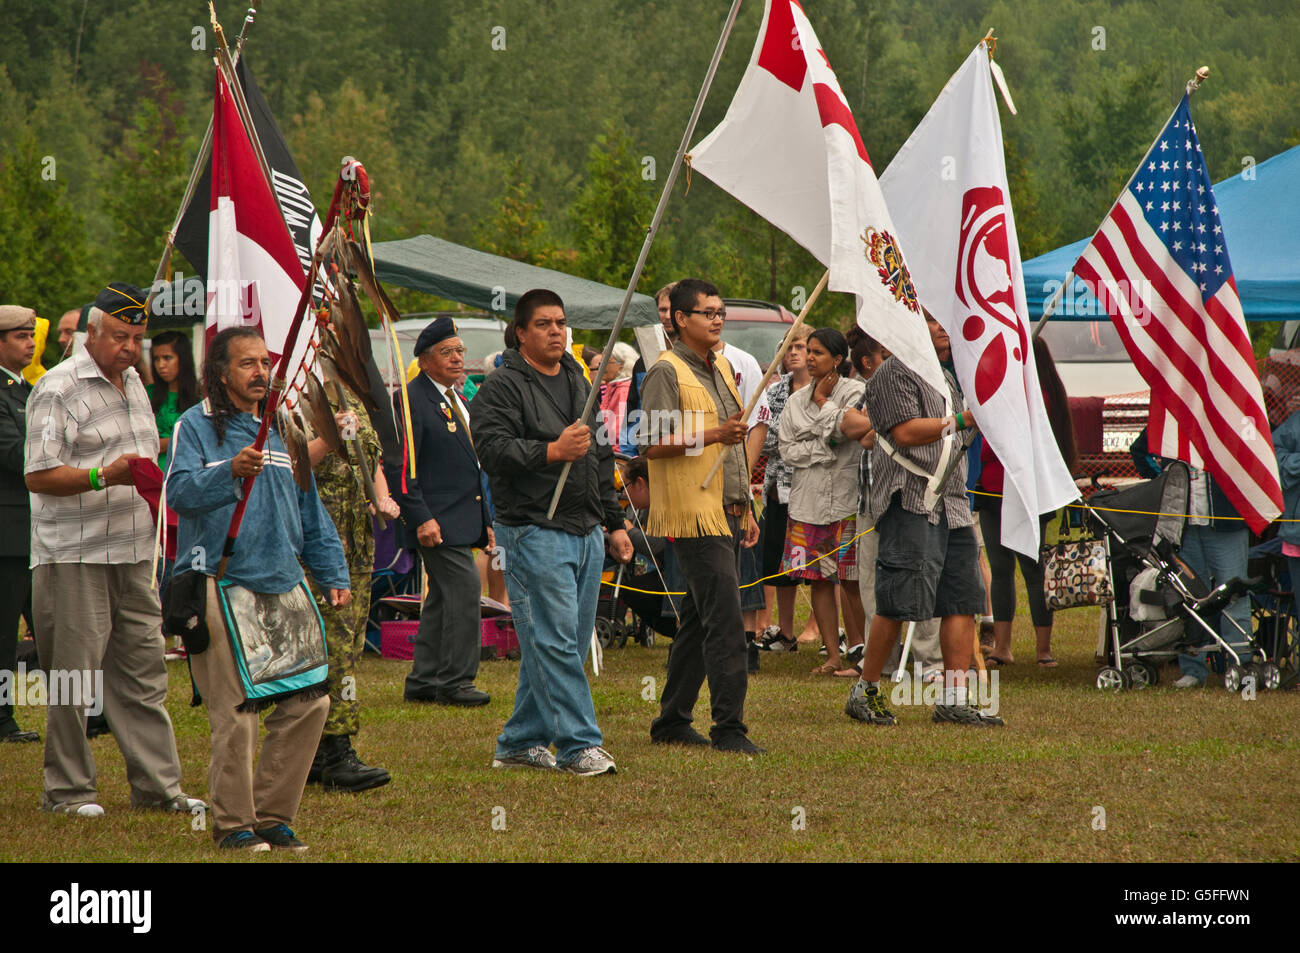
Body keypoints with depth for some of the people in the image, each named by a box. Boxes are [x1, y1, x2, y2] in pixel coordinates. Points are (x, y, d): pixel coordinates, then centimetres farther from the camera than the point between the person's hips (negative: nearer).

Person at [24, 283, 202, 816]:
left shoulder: (132, 382, 17)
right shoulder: (58, 389, -10)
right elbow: (38, 475, -15)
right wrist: (104, 476, -25)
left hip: (134, 551, 8)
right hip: (75, 556, -8)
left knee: (144, 670, 7)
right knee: (75, 672, -4)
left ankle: (157, 785, 12)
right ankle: (67, 790, 4)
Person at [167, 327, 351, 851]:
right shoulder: (196, 426, 0)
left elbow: (310, 511, 23)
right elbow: (179, 491, -17)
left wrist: (334, 575, 17)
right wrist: (231, 471, -33)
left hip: (283, 586, 6)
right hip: (221, 586, -6)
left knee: (310, 702, 2)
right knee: (236, 712, -10)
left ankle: (273, 815, 13)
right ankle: (234, 823, 3)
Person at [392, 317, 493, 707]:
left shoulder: (458, 403, 19)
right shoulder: (411, 400, -10)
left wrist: (485, 521, 23)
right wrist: (421, 518, -21)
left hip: (463, 519, 9)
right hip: (439, 521, -9)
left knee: (442, 598, 10)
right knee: (464, 589, -14)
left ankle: (423, 682, 15)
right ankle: (455, 681, -9)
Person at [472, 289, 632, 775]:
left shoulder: (579, 383, 20)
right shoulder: (502, 386, -5)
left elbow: (601, 458, 26)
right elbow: (493, 450, -17)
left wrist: (614, 523, 24)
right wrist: (552, 452, -27)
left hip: (586, 533, 8)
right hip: (534, 530, -8)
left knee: (567, 643, 8)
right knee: (554, 642, -10)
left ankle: (519, 743, 16)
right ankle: (578, 745, -9)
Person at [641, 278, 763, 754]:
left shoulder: (722, 368, 18)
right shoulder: (666, 372, -8)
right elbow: (654, 445, -15)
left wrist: (746, 509, 23)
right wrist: (712, 435, -25)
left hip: (726, 513, 9)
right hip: (693, 514, -9)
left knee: (699, 621, 12)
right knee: (725, 620, -14)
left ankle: (672, 721, 18)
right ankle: (729, 728, -14)